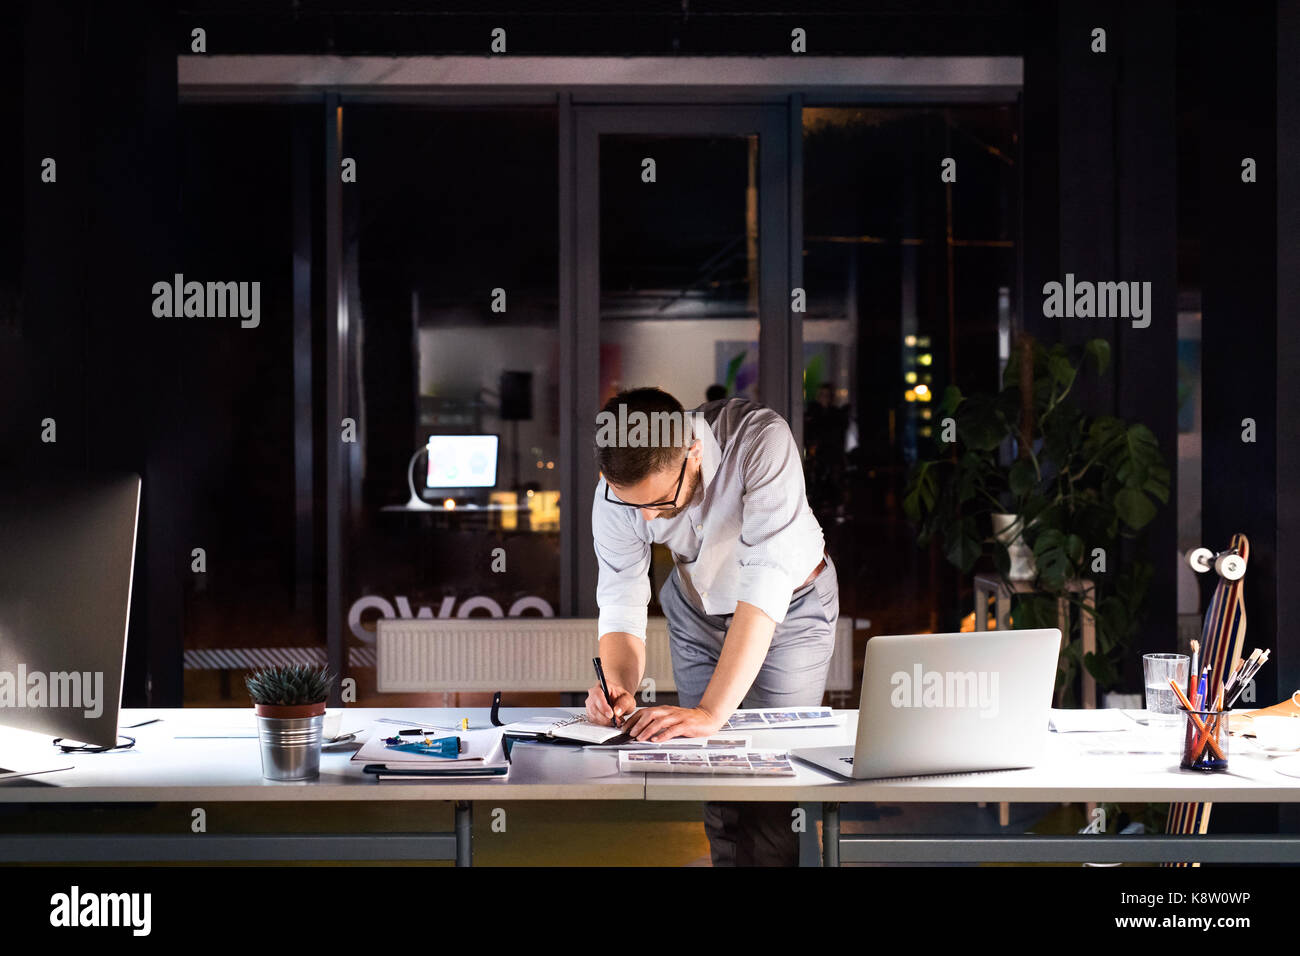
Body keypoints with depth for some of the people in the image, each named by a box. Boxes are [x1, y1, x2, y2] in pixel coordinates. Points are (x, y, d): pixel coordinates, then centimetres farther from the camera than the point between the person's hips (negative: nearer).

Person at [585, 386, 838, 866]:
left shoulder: (762, 440, -40)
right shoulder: (614, 496, -26)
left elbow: (767, 583, -44)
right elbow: (620, 607, -19)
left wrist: (711, 711, -48)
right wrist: (618, 687, -42)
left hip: (790, 609, -3)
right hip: (697, 611, 3)